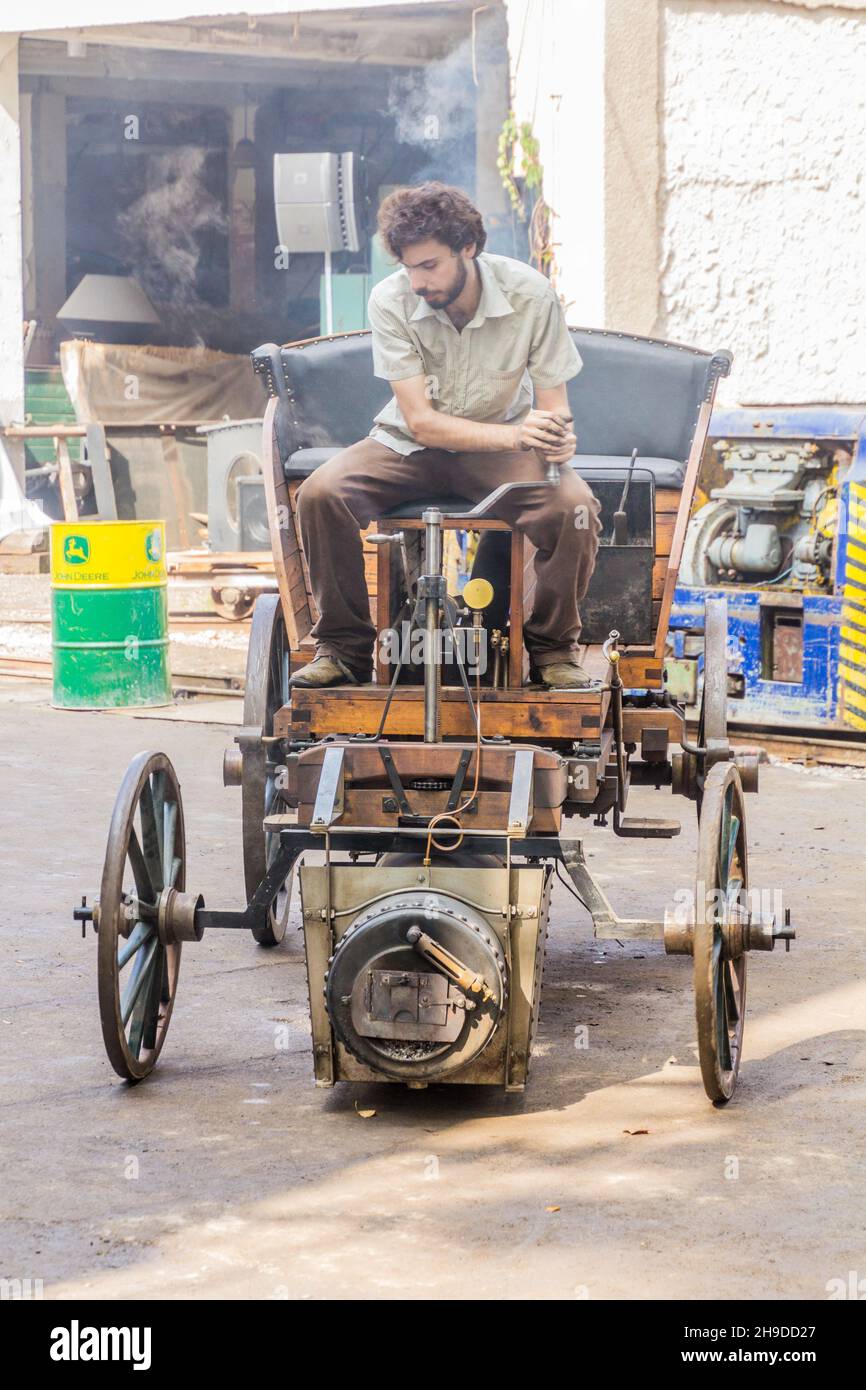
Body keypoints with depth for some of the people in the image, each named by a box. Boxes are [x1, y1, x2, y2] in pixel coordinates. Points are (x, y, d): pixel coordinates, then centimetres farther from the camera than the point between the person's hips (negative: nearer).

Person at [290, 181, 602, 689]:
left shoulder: (530, 294, -17)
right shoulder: (391, 300, -18)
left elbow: (554, 407, -11)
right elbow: (421, 420, -21)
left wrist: (558, 440, -37)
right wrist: (515, 435, -35)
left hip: (503, 449, 0)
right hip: (414, 444, 1)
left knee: (574, 508, -30)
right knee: (320, 494, -26)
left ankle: (553, 649, -6)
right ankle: (344, 647, -7)